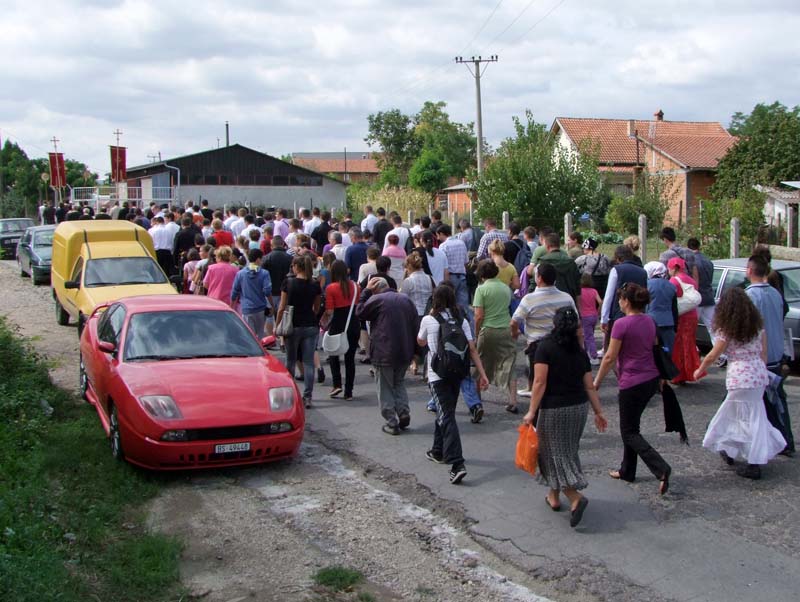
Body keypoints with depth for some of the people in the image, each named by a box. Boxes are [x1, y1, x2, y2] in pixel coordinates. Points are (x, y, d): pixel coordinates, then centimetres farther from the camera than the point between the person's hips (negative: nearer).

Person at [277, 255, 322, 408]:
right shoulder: (315, 286, 0)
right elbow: (316, 309, 10)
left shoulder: (288, 283, -6)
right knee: (308, 362, 2)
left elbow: (282, 308, -6)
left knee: (290, 361, 12)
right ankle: (307, 397, 0)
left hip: (293, 326, -1)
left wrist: (277, 326, 3)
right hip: (311, 326, 2)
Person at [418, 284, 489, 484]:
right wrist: (482, 374, -4)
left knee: (446, 417, -10)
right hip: (457, 373, 5)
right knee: (444, 413, 23)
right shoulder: (461, 321, 2)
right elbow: (472, 349, -4)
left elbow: (420, 342, 13)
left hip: (437, 374, -5)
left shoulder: (428, 320, -6)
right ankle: (439, 452, 39)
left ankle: (457, 464, -22)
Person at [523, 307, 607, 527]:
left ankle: (575, 498, -17)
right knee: (568, 451, 19)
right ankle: (554, 497, 31)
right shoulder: (580, 352, 5)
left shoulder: (545, 347, -10)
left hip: (553, 409, -6)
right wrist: (599, 412, 12)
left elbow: (540, 383, -16)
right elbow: (590, 386, 5)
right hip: (579, 408, 6)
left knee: (554, 454, 0)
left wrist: (532, 411, -14)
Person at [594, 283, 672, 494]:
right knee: (630, 426, 20)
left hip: (632, 384, -8)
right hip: (651, 379, 8)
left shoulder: (622, 324, -17)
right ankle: (627, 471, 28)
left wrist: (597, 381, -3)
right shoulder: (650, 322, 5)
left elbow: (610, 357, -14)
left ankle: (661, 469, -13)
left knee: (629, 432, 3)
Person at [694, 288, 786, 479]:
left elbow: (712, 356, -2)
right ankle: (729, 450, 29)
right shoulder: (758, 325, 6)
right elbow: (763, 353, 10)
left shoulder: (727, 330, -9)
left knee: (750, 419, 1)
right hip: (759, 373, 6)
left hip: (741, 377, -6)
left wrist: (699, 371, 14)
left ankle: (754, 464, 5)